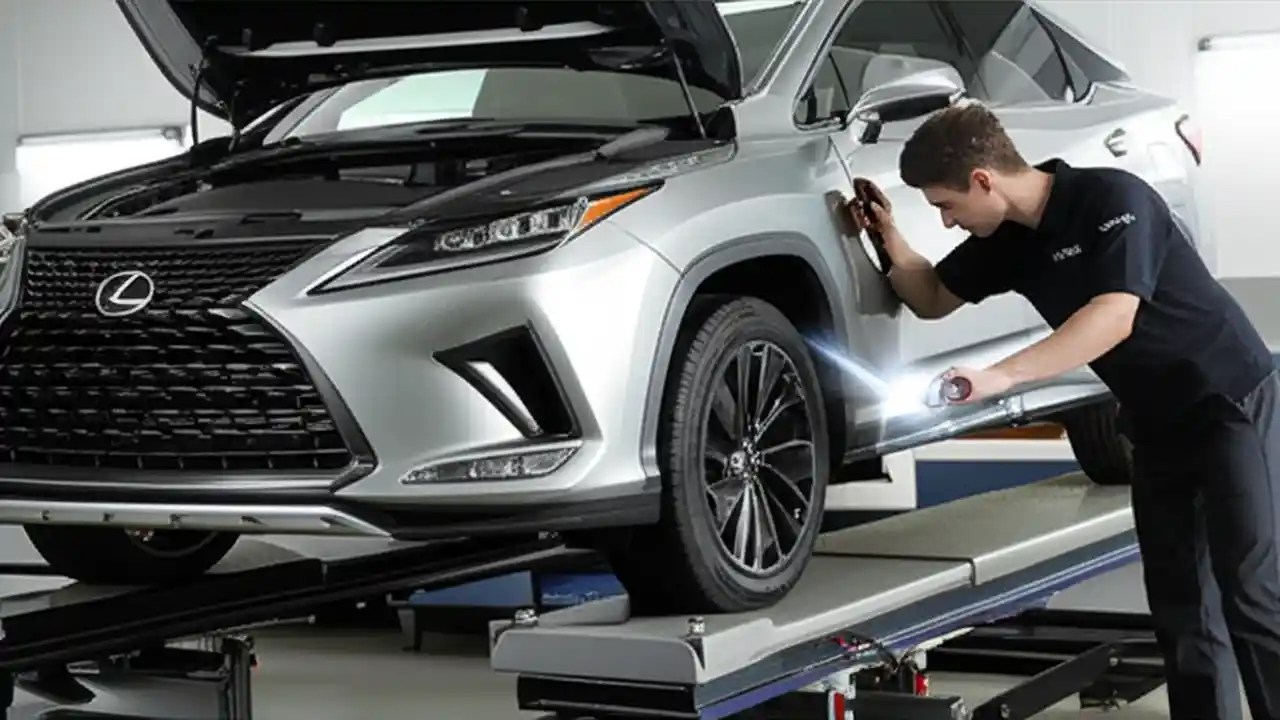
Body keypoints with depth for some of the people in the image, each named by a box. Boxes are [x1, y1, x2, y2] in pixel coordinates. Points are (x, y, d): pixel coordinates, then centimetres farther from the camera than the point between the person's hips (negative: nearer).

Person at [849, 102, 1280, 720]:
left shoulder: (1112, 198, -21)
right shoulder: (1007, 238, 2)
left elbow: (1114, 318, -33)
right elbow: (931, 299, 16)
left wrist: (999, 377, -40)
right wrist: (890, 238, -3)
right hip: (1156, 422, 8)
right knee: (1179, 604, 7)